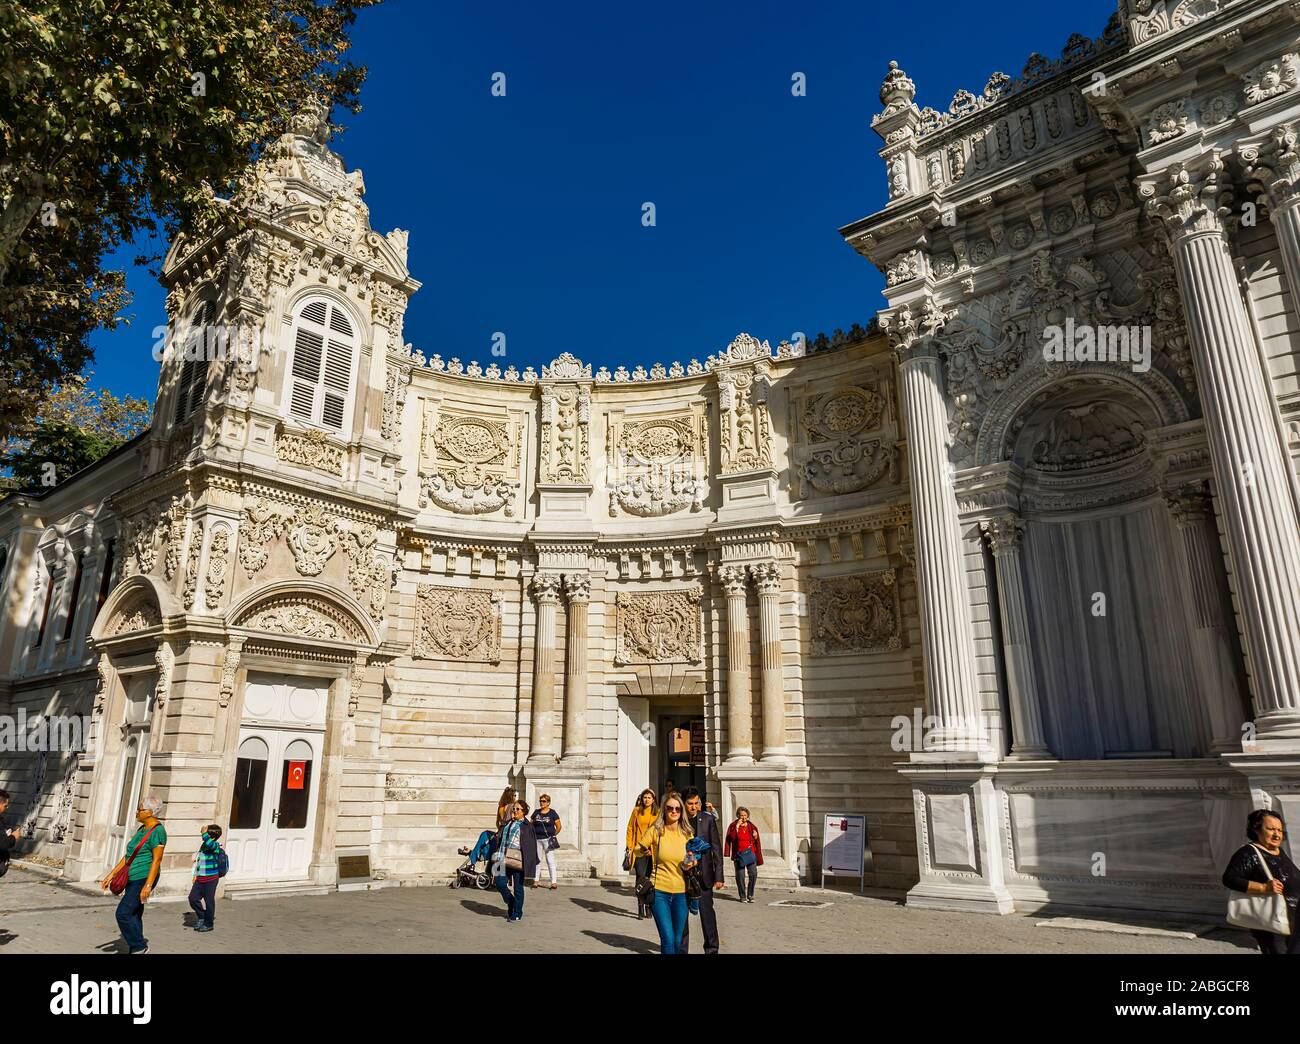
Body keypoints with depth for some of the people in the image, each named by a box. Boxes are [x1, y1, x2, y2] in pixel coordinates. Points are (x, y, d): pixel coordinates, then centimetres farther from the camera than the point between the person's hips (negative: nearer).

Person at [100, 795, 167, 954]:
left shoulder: (157, 831, -16)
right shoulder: (142, 829, 14)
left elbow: (157, 860, -20)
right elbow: (128, 856, 19)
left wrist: (148, 885, -24)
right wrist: (112, 874, 16)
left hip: (144, 879, -9)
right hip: (133, 879, 9)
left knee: (123, 913, -11)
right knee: (134, 916, 12)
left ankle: (140, 946, 1)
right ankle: (137, 948, 20)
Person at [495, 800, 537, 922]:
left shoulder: (527, 826, -1)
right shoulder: (507, 824, 16)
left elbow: (532, 845, -3)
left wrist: (529, 863, -8)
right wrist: (498, 856, 15)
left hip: (517, 860, -5)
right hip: (504, 859, 5)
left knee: (518, 887, 3)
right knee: (500, 884, 0)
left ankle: (517, 913, 16)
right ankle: (511, 904, 24)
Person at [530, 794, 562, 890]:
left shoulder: (552, 813, 0)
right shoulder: (536, 813, 9)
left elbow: (559, 827, 4)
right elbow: (532, 825, 16)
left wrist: (553, 835, 2)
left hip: (548, 839, -4)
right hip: (537, 839, 4)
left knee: (550, 860, -6)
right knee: (537, 860, 8)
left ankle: (554, 882, -5)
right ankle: (536, 880, 19)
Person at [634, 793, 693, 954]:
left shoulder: (687, 834, 2)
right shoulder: (655, 831, -5)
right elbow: (636, 850, 6)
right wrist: (643, 851, -13)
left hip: (681, 892, 3)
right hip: (659, 891, -3)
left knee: (677, 940, 12)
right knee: (668, 939, -12)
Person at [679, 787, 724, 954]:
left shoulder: (708, 819, -1)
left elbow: (716, 849, 0)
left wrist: (718, 876, -3)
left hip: (703, 874, 0)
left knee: (707, 912, 4)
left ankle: (712, 949, 18)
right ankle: (682, 949, 19)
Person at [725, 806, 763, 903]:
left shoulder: (751, 827, 10)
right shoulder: (733, 826, 3)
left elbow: (756, 842, 16)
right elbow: (732, 838, -12)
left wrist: (755, 837, -5)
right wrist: (737, 827, -15)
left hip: (750, 853, 2)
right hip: (739, 854, -2)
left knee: (753, 874, -9)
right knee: (740, 876, -4)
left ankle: (750, 895, 6)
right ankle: (743, 896, 11)